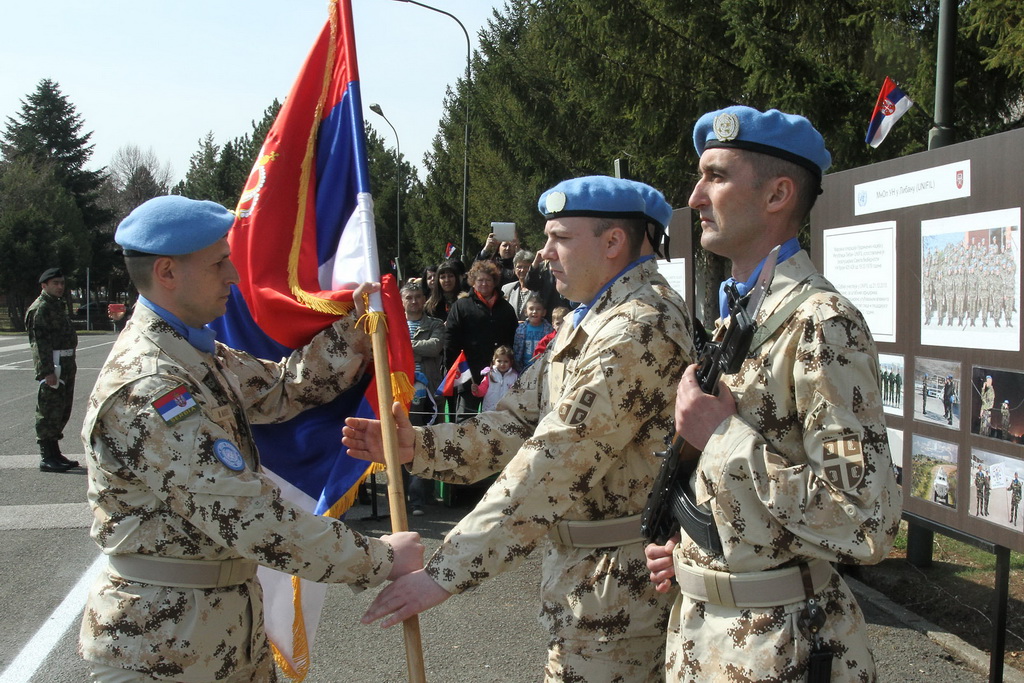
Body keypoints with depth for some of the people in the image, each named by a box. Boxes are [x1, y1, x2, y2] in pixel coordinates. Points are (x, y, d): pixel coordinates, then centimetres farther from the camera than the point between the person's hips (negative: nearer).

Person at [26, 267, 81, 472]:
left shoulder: (58, 305, 20)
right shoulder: (39, 308, -11)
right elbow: (40, 342, -18)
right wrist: (48, 371, -24)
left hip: (66, 365, 10)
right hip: (52, 365, -10)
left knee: (62, 411, 14)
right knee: (50, 411, -7)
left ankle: (54, 453, 24)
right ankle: (46, 458, -2)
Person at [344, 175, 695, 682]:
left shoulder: (639, 327, -21)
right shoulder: (588, 321, 13)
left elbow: (555, 462, -27)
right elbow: (520, 420, 8)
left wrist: (446, 572, -26)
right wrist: (417, 445, -6)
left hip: (618, 581, -9)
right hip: (584, 565, 9)